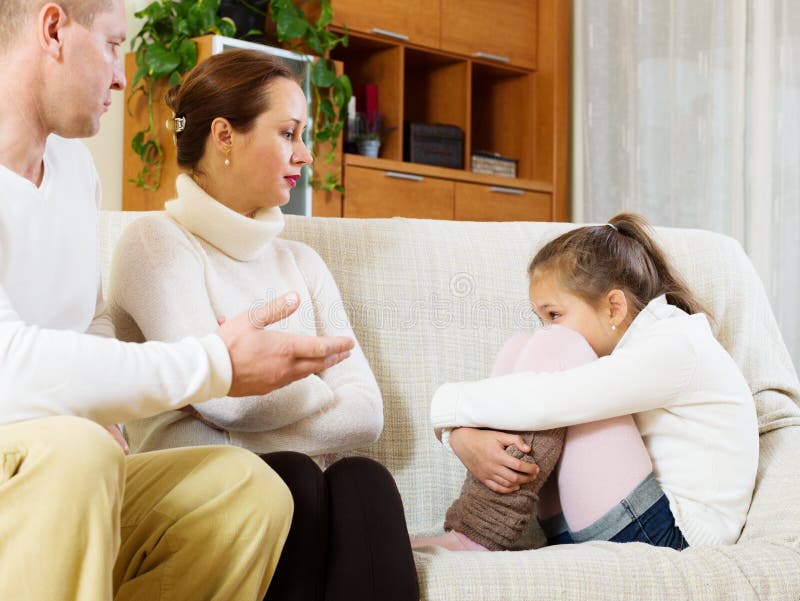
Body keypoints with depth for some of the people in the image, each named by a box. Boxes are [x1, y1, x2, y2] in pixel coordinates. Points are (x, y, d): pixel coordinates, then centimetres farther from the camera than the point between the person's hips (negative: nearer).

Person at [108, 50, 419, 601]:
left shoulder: (301, 262, 20)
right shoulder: (158, 241, 2)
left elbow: (366, 414, 6)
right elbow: (221, 396, -13)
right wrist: (321, 394, 5)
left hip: (298, 493, 5)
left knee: (365, 479, -27)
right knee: (288, 477, -33)